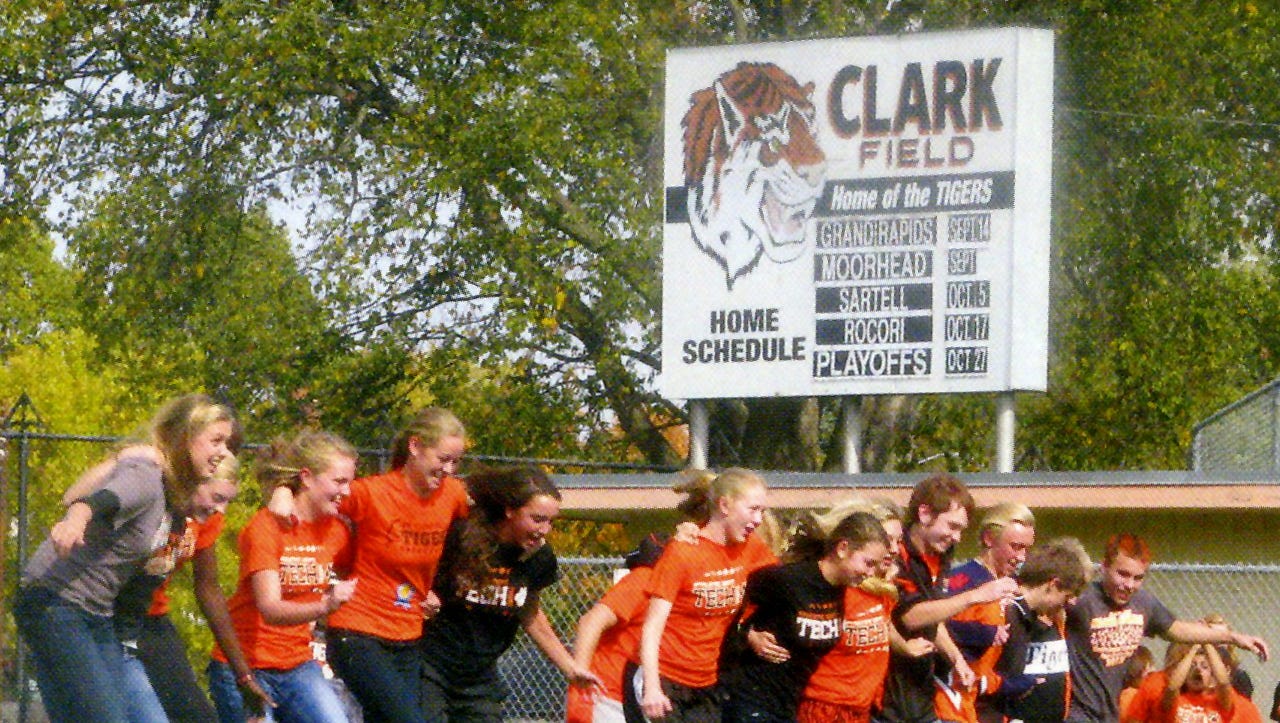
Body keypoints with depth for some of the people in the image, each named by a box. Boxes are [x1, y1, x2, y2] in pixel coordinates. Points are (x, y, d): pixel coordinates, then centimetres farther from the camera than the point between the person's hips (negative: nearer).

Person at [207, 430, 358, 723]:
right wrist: (324, 606, -45)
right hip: (246, 666, -5)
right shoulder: (264, 528, -15)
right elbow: (270, 609, -26)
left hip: (297, 666, 5)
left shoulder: (335, 531, 2)